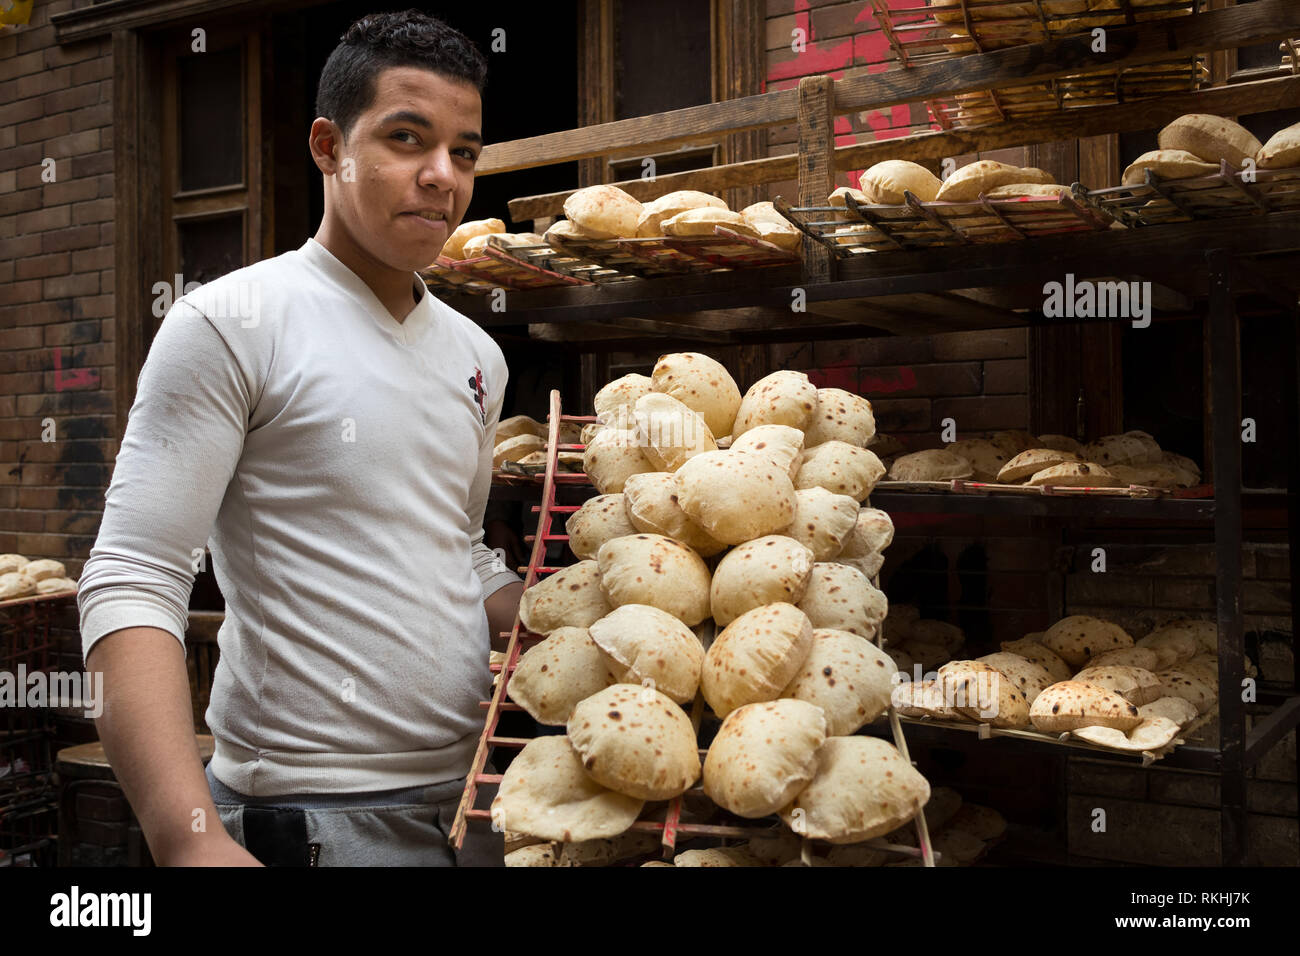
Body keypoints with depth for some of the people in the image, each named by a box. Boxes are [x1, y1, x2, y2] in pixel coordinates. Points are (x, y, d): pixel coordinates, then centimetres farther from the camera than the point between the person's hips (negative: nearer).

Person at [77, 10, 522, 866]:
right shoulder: (231, 324, -11)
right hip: (311, 819, -6)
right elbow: (133, 585, -17)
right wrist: (190, 839, -28)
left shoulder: (477, 354, 8)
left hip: (469, 796, 7)